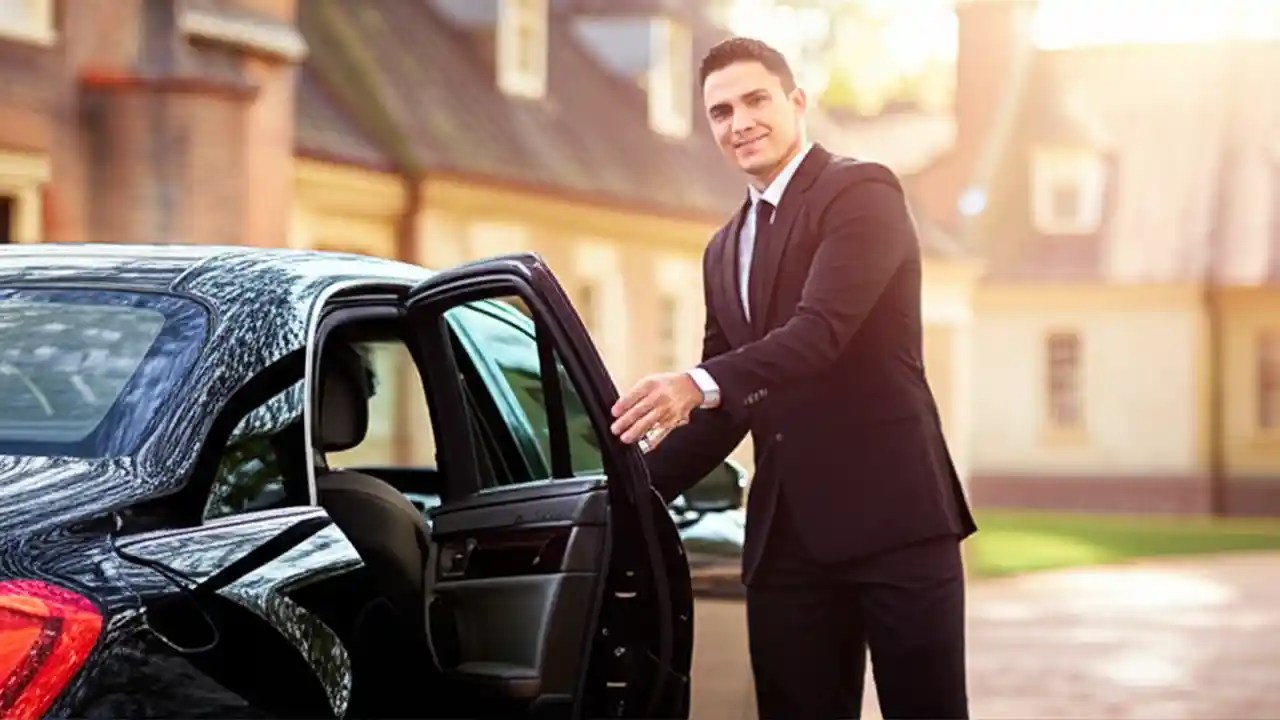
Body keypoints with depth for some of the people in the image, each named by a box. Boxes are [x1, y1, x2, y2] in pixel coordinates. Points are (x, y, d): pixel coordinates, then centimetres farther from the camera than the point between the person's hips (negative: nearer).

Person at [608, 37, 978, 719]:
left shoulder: (862, 192, -4)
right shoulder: (724, 251, 19)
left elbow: (825, 327, -19)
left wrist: (700, 384, -32)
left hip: (891, 511, -7)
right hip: (786, 534, 7)